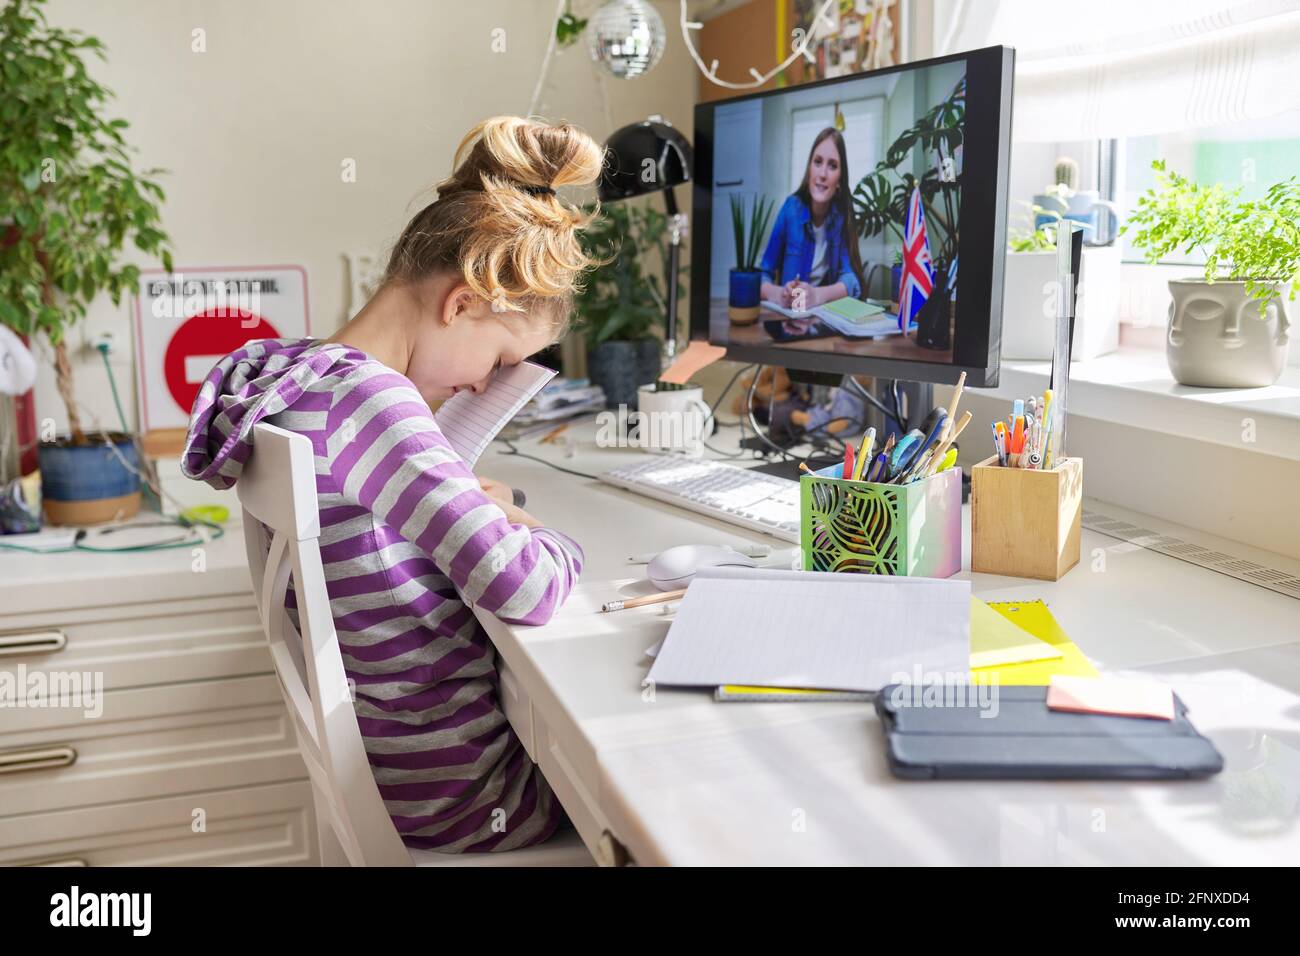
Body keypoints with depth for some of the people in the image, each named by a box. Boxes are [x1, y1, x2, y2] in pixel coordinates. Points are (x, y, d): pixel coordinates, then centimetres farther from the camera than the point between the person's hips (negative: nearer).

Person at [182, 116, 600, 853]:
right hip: (455, 794, -8)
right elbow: (527, 592, -29)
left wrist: (471, 503, 2)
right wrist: (547, 538, -8)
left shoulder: (292, 375, 1)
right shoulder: (371, 400, -27)